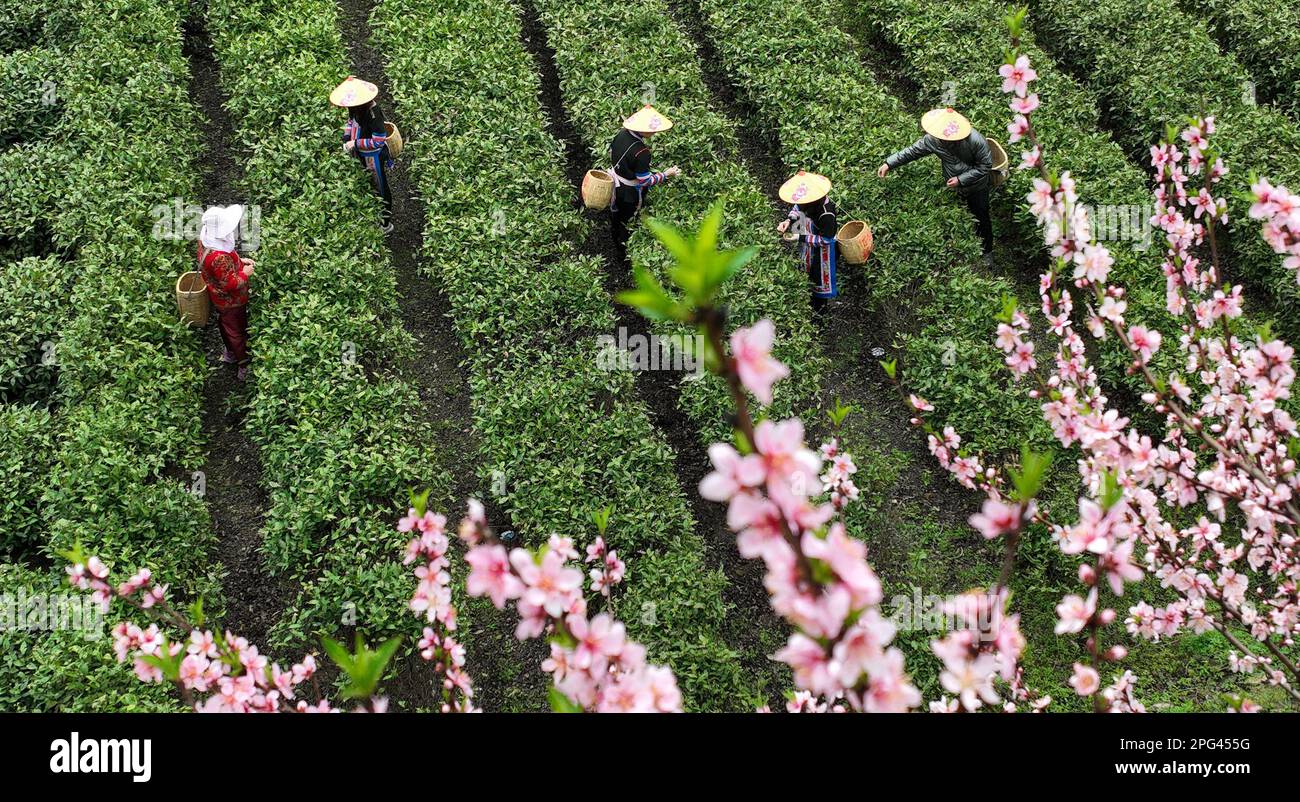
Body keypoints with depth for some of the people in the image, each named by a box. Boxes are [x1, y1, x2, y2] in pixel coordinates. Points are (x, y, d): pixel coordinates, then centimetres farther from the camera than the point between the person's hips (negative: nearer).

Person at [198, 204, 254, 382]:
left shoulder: (206, 239, -14)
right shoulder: (220, 257, -43)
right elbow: (231, 284, -31)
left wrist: (240, 260, -3)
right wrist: (245, 273, -17)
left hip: (221, 299, 9)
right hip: (231, 302, -9)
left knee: (226, 326, 30)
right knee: (237, 332, 13)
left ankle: (230, 354, 53)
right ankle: (245, 366, 32)